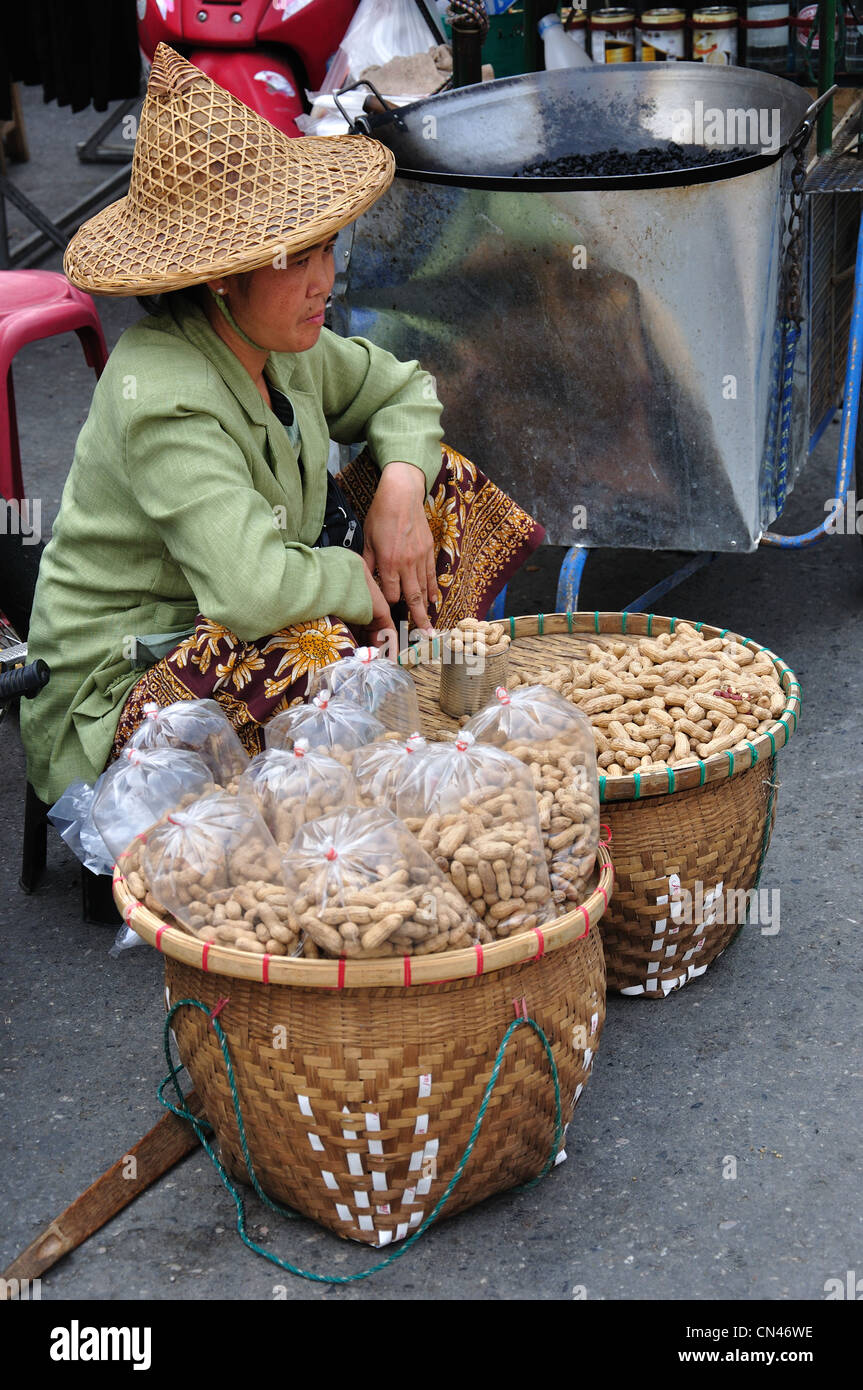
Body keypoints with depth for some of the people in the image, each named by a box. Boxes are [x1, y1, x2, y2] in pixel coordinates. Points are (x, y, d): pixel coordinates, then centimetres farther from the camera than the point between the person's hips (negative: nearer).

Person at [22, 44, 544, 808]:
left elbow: (403, 391, 13)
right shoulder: (163, 401, -31)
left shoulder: (280, 341, -4)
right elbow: (254, 588, -41)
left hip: (245, 624, 9)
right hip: (125, 692, -9)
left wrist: (402, 486, -9)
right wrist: (362, 581, -21)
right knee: (323, 652, -39)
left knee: (437, 474, 4)